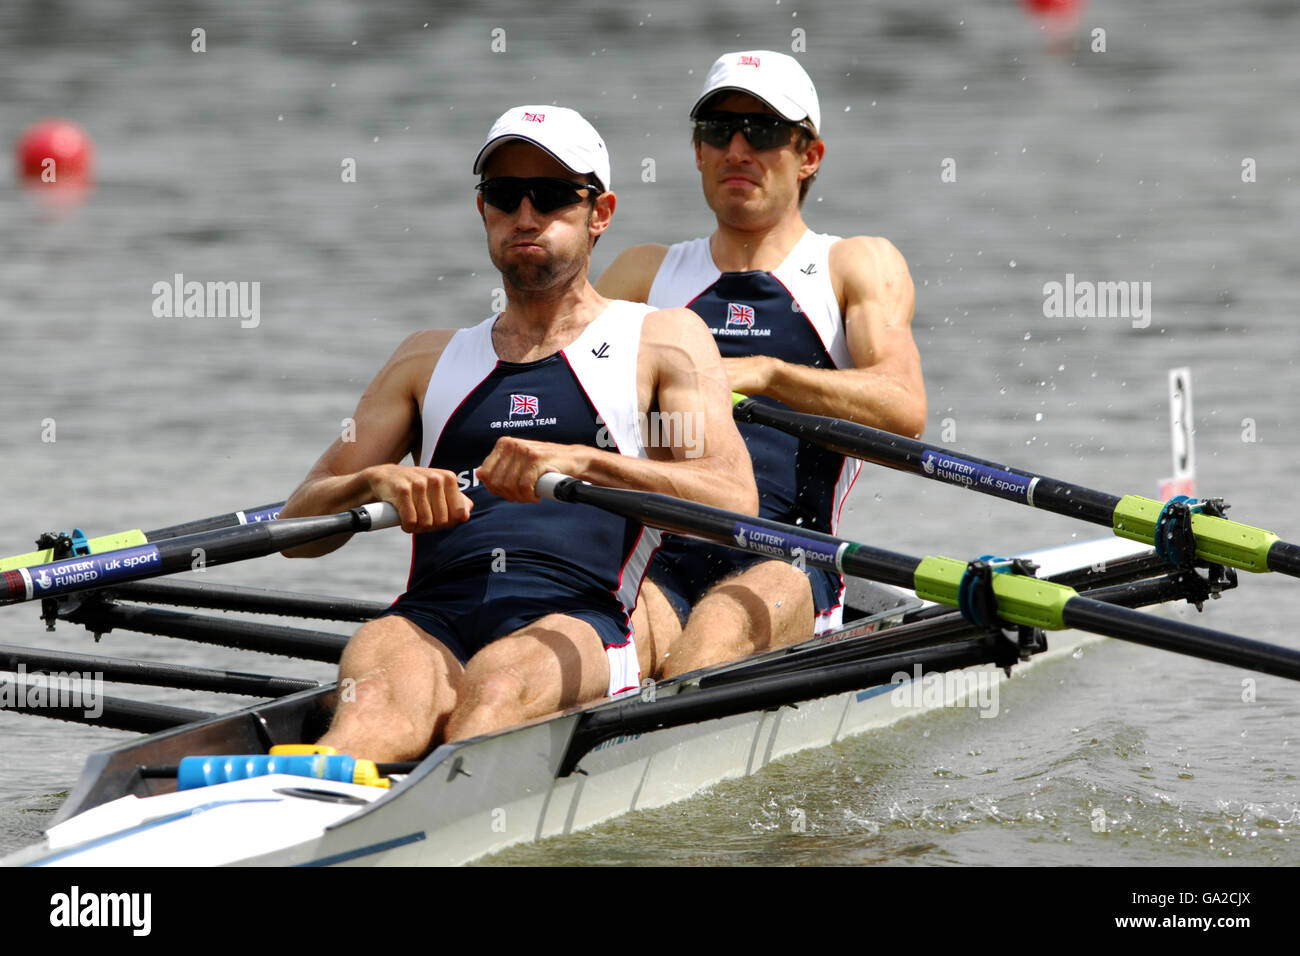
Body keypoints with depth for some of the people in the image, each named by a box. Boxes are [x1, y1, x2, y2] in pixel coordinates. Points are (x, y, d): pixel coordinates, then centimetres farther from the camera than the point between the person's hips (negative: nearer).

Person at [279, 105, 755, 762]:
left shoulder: (663, 339, 18)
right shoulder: (430, 359, 29)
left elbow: (735, 501, 0)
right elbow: (298, 527, 20)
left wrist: (579, 462, -15)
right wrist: (377, 482, -4)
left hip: (579, 623, -2)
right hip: (431, 617, 2)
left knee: (497, 685, -38)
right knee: (377, 697, -35)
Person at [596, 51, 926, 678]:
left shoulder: (857, 268, 14)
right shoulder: (648, 274, 24)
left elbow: (905, 410, -5)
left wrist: (767, 373, -21)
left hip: (784, 565, -2)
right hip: (660, 569, 2)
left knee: (719, 627, -37)